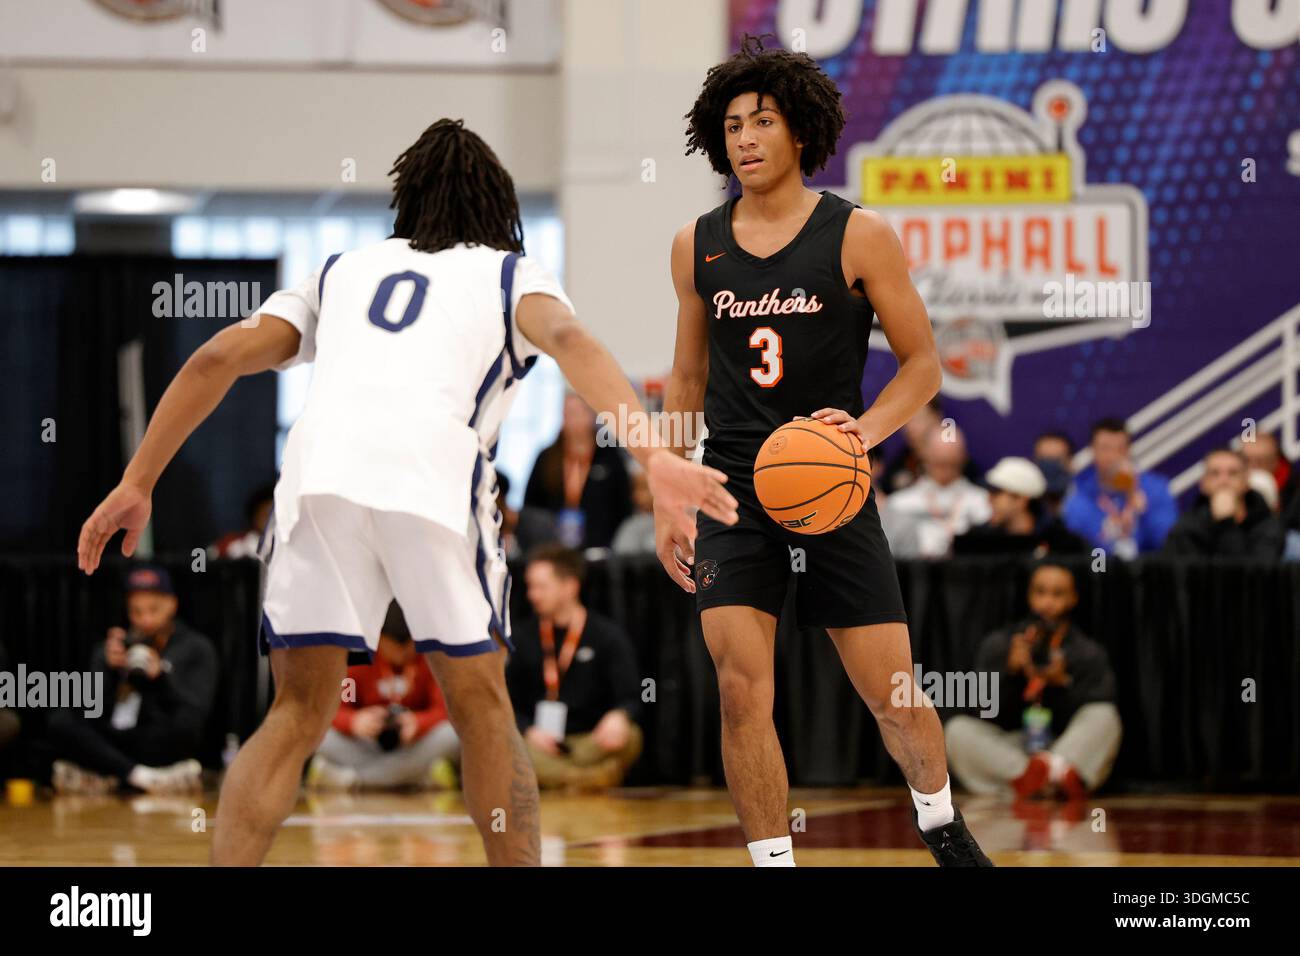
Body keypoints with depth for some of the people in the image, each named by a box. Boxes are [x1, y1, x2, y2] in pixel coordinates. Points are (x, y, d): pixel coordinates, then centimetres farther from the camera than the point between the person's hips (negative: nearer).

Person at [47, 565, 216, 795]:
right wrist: (110, 670, -9)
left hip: (160, 747, -3)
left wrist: (161, 677, -16)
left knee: (184, 723, -35)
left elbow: (194, 714, -4)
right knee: (60, 722, -25)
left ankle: (103, 779, -29)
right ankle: (142, 776, -33)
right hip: (110, 747, 3)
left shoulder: (196, 648, 11)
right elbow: (93, 715, 5)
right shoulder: (110, 649, 18)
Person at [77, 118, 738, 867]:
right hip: (432, 468, -2)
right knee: (479, 700, 15)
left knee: (299, 713, 11)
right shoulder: (512, 273, 25)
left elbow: (218, 359, 21)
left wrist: (138, 485, 23)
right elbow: (568, 340, 2)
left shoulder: (343, 271, 34)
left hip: (318, 470, 2)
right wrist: (653, 454, -11)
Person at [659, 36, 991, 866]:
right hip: (734, 492, 2)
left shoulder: (858, 236, -4)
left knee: (893, 696, 4)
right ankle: (773, 860, -2)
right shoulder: (697, 246, 6)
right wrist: (666, 501, 10)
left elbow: (924, 363, -1)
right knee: (743, 693, -12)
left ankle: (939, 819, 33)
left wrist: (867, 427, -20)